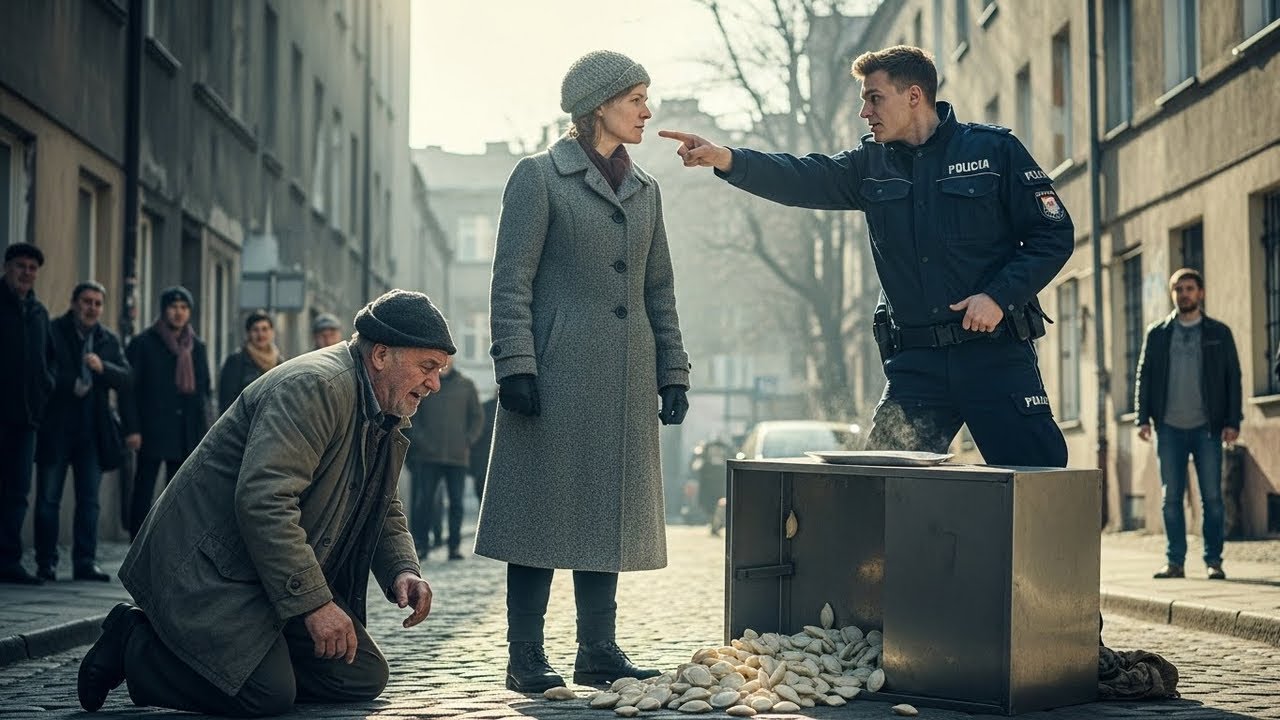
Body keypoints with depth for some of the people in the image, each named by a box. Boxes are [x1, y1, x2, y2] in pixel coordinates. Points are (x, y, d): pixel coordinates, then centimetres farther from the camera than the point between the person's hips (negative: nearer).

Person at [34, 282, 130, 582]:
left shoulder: (109, 340, 11)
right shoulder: (51, 332, 0)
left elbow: (126, 380, 2)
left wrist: (102, 367, -16)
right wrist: (71, 385, -13)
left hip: (92, 431, 3)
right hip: (55, 430, -3)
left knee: (89, 500, 2)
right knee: (48, 499, 1)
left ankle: (86, 563, 5)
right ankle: (46, 563, 7)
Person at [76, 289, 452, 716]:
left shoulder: (387, 417, 10)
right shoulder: (312, 388, -21)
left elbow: (383, 509, 21)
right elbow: (262, 501, -30)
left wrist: (402, 570, -2)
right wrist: (314, 603, -29)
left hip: (283, 580, 10)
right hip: (210, 569, -10)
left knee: (364, 679, 0)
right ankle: (133, 644, -2)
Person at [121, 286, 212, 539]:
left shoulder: (197, 347, 14)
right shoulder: (143, 344, 0)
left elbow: (203, 391, 16)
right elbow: (129, 389, -3)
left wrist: (204, 433, 8)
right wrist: (132, 429, -12)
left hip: (186, 434, 4)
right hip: (152, 431, -4)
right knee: (144, 492, -5)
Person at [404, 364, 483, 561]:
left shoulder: (465, 385, 10)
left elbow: (477, 417, 12)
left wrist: (468, 441, 0)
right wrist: (420, 440, -7)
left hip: (457, 456, 1)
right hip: (428, 456, -1)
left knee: (456, 502, 1)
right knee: (425, 500, -3)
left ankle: (455, 546, 5)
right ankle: (421, 544, 3)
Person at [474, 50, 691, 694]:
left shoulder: (644, 189, 17)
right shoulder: (539, 176, -2)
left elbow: (659, 290, 18)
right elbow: (511, 281, -7)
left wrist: (672, 373, 12)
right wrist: (515, 366, -15)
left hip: (626, 381, 6)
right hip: (558, 370, -6)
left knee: (610, 511, 8)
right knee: (545, 508, -4)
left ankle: (598, 651, 14)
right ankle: (525, 659, 2)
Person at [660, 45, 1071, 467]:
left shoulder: (994, 150, -1)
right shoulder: (872, 164, 11)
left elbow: (1054, 234, -1)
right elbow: (803, 179, -5)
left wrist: (1001, 296, -13)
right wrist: (727, 160, -21)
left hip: (994, 352, -4)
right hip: (915, 362, 4)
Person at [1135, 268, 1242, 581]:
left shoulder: (1219, 333, 7)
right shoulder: (1157, 334, 10)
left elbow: (1233, 379, 5)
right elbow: (1144, 377, 9)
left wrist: (1233, 421, -5)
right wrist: (1143, 418, -2)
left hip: (1207, 428, -1)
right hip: (1170, 428, 1)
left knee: (1212, 497, -1)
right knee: (1171, 499, 2)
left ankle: (1213, 561, 5)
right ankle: (1175, 562, 8)